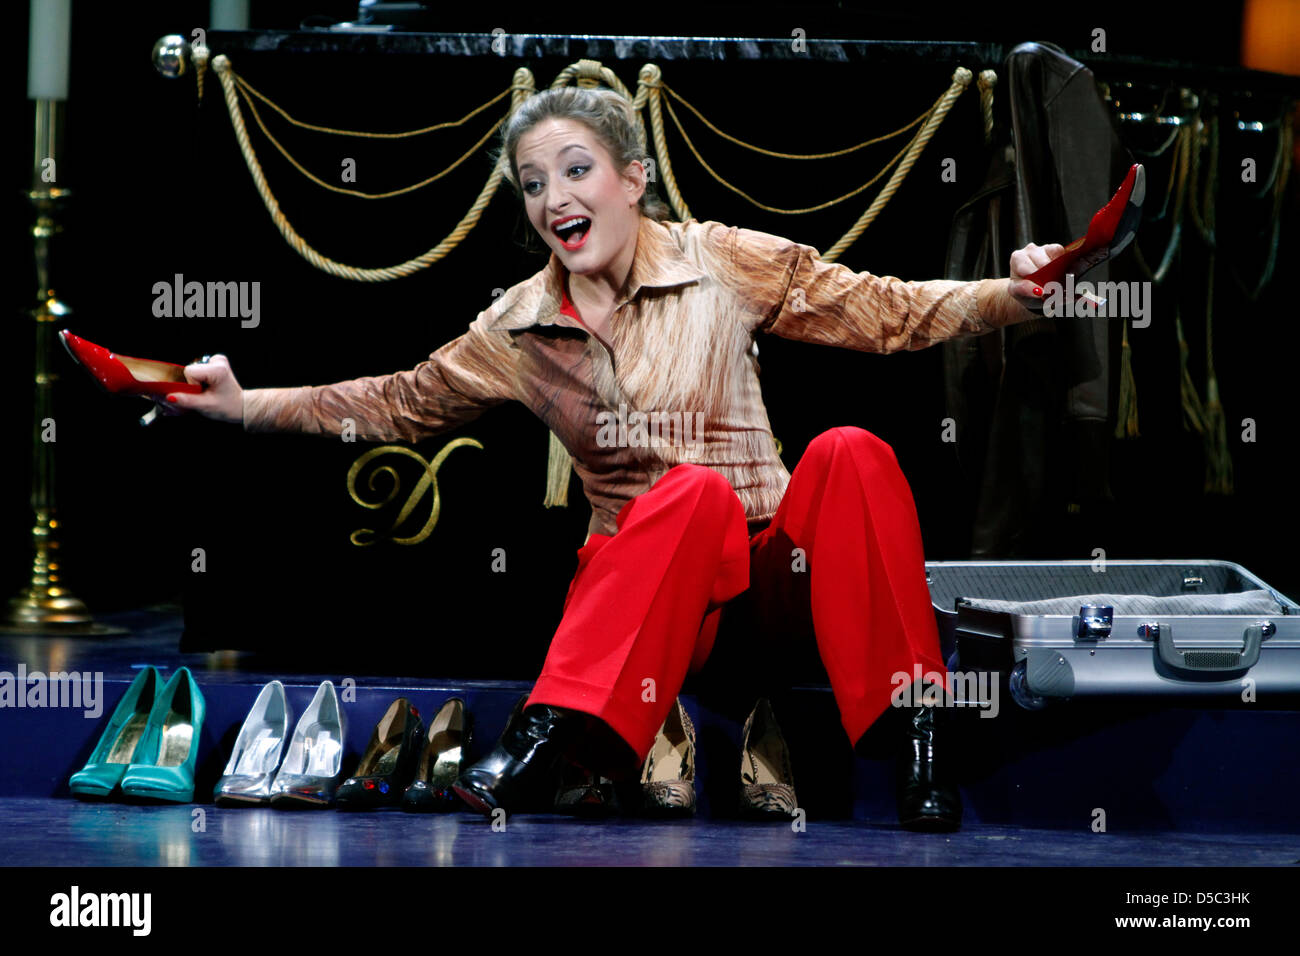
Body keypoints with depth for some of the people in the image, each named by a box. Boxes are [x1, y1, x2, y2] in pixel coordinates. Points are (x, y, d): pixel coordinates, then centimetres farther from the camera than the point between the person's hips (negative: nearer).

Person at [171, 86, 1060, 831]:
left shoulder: (724, 263, -1)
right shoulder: (520, 330, 5)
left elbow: (893, 313, -2)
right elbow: (401, 403, 18)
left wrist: (1014, 294, -19)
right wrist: (244, 402, 11)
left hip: (772, 567, 0)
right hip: (636, 582, 0)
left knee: (850, 454, -31)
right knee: (695, 493, -35)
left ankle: (914, 737, -25)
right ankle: (552, 733, -38)